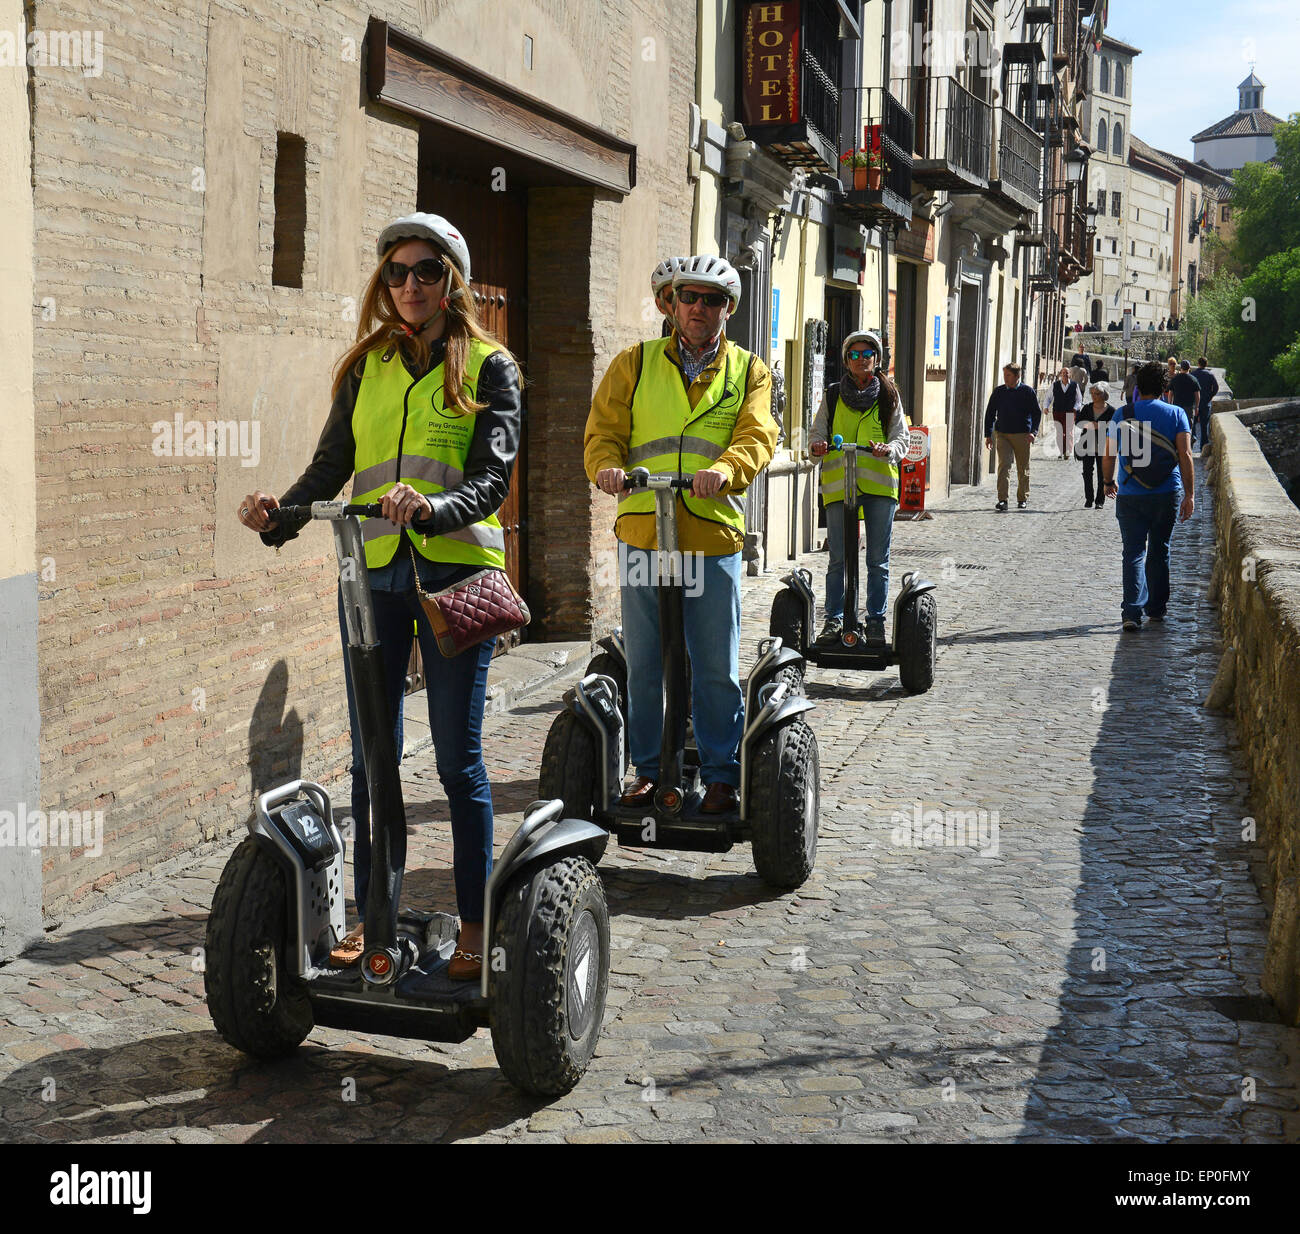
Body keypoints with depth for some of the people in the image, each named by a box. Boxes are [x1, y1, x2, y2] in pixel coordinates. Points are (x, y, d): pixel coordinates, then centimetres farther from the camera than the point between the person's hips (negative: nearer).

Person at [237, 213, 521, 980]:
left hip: (454, 569, -4)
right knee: (372, 756, 7)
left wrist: (429, 509, -28)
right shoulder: (367, 367, 14)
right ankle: (372, 916, 18)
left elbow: (492, 480, -9)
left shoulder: (489, 367, 2)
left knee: (459, 758, 1)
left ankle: (475, 925, 11)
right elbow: (332, 465, 10)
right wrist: (283, 514, -10)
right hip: (372, 571, 4)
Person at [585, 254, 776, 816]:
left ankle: (721, 775, 15)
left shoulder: (749, 372, 11)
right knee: (643, 666, 8)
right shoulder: (635, 363, 12)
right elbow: (603, 430, 5)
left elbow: (757, 436, -3)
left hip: (714, 537, -1)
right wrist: (606, 467, -18)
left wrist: (724, 469, -25)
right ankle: (647, 768, 21)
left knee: (716, 670, 3)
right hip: (642, 532, 1)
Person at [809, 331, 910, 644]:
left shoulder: (889, 395, 11)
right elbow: (817, 432, 13)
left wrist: (889, 449, -14)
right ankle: (834, 619, 6)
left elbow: (902, 436, 9)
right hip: (838, 482, 0)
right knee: (838, 559, -2)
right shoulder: (833, 394, 13)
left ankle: (876, 621, 11)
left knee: (878, 560, 3)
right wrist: (817, 446, -10)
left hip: (879, 483, 0)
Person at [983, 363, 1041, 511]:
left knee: (1023, 468, 8)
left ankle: (1022, 499, 23)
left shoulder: (1028, 391, -1)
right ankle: (1002, 500, -19)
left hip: (1022, 435, -1)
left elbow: (1037, 412, -1)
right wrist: (988, 434, 8)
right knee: (1004, 465, -13)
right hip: (1002, 435, 1)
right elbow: (990, 413, 13)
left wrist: (1033, 431, -15)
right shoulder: (998, 391, 6)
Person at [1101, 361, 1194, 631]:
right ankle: (1157, 609, 25)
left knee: (1134, 552, -1)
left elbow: (1109, 457, 4)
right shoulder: (1176, 414, 0)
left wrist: (1109, 482, 22)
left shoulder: (1122, 415, 1)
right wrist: (1189, 494, -6)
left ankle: (1132, 611, -16)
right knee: (1159, 552, 16)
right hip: (1167, 494, 1)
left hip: (1130, 496, -1)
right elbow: (1185, 454, -8)